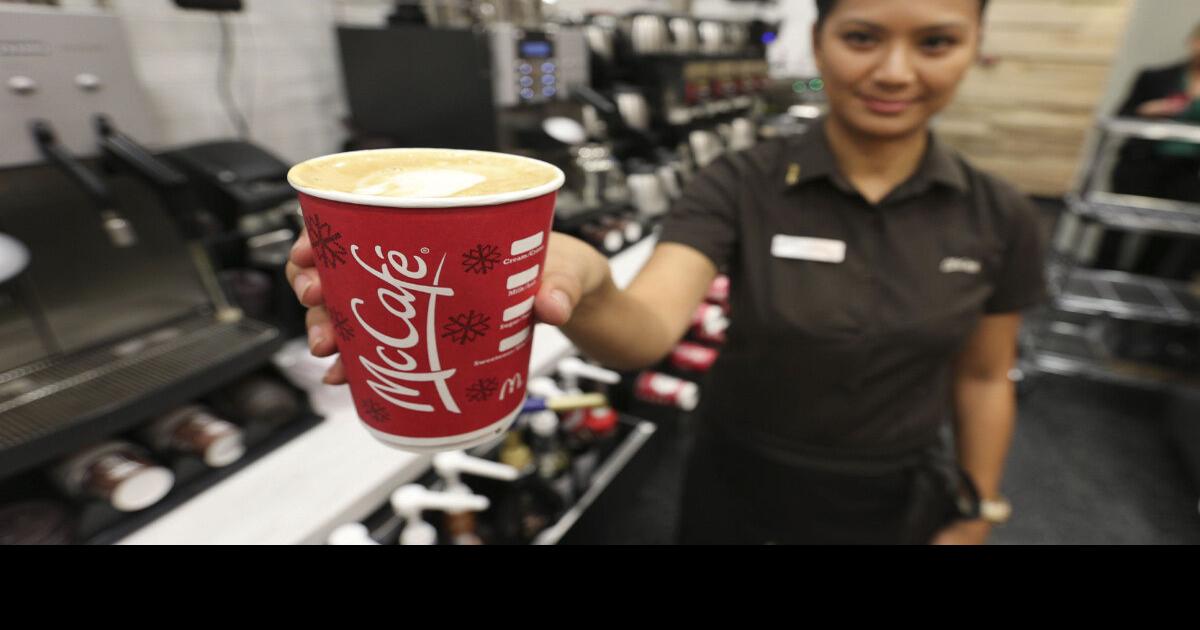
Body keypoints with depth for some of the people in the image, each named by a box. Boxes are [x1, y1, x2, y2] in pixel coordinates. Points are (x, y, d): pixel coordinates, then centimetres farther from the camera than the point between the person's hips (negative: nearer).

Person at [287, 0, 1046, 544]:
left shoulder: (999, 219, -10)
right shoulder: (740, 185, -19)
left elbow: (983, 378, 2)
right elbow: (647, 329, -34)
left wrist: (975, 518, 4)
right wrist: (580, 280, -55)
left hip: (893, 503, 2)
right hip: (737, 480, -1)